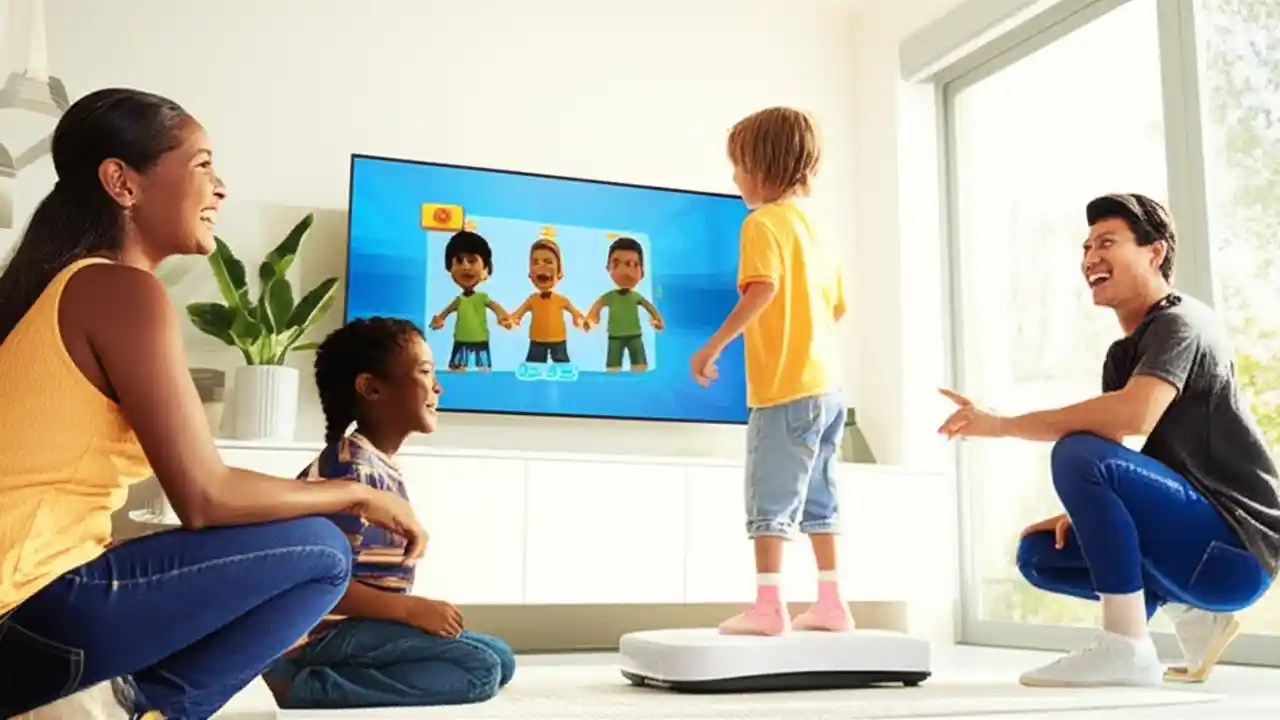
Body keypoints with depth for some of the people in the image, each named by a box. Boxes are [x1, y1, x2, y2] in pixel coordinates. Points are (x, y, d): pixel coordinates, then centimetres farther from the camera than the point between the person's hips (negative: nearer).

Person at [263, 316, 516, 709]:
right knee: (484, 667, -20)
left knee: (498, 660, 10)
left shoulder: (383, 468, 14)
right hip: (328, 630, -10)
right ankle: (309, 686, -19)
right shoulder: (351, 469, -17)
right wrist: (412, 609, -22)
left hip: (362, 627, 10)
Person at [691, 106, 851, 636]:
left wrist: (713, 346, -21)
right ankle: (831, 603, 19)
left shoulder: (764, 222, -8)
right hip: (824, 383, 9)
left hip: (784, 388, -9)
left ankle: (768, 607, -5)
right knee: (817, 498, 14)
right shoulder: (812, 228, 18)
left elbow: (762, 290, -23)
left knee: (770, 498, -5)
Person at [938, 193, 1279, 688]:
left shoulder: (1181, 324, -13)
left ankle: (1127, 648, -21)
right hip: (1195, 541, 9)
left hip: (1237, 549, -9)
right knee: (1037, 554, 10)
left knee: (1077, 453, -27)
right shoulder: (1123, 354, 15)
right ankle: (1191, 611, 7)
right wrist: (1080, 515, -6)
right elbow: (1111, 447, 14)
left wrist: (1003, 424, -27)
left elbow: (1134, 416, -32)